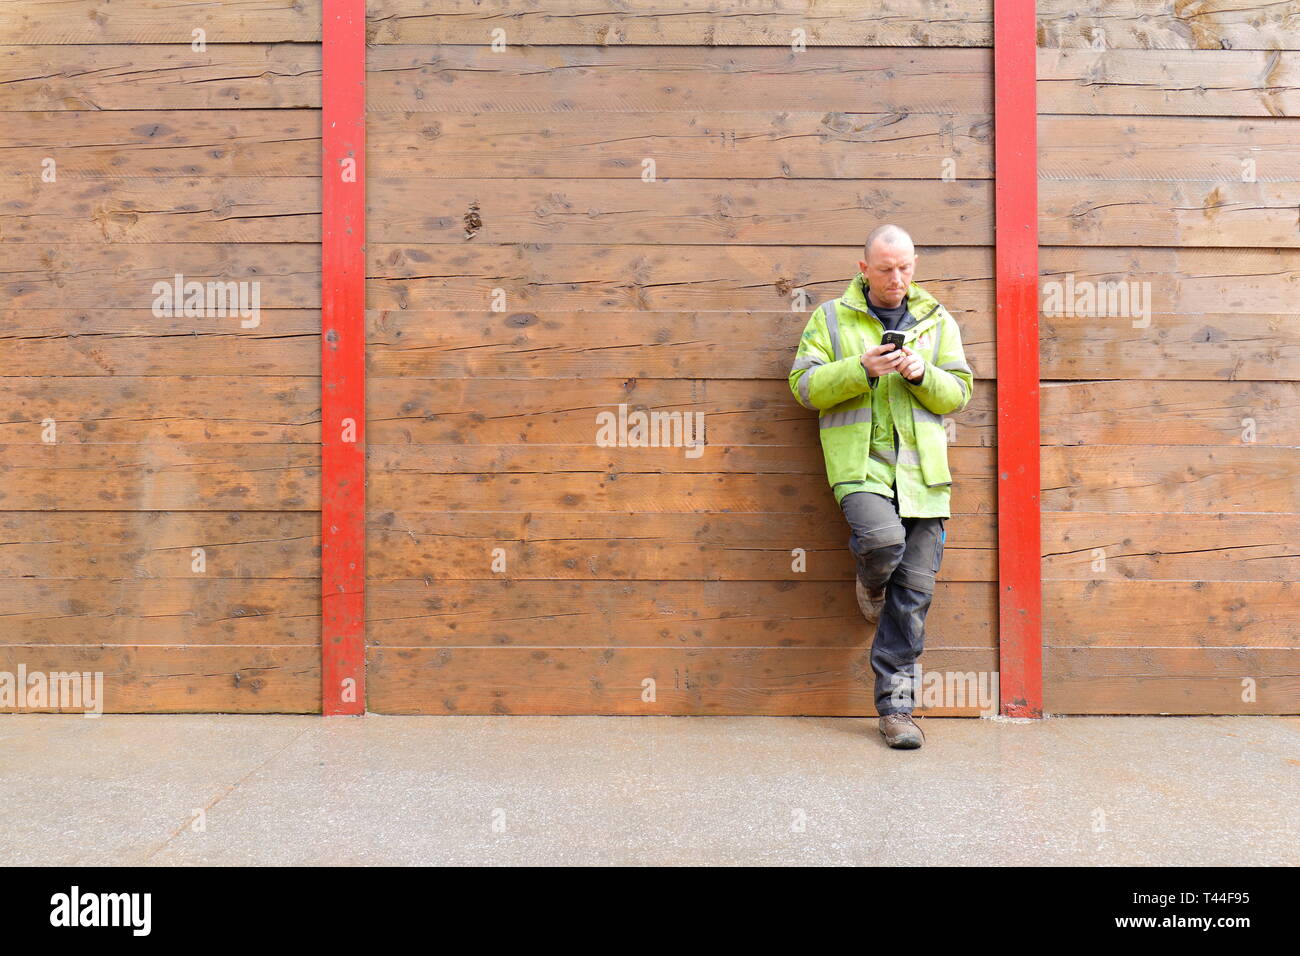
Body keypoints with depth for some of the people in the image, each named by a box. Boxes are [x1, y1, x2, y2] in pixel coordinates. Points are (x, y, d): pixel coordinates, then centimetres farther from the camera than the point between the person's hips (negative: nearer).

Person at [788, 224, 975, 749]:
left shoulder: (937, 321, 16)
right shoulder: (830, 318, 9)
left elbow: (958, 393, 13)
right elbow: (804, 385, 1)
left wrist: (921, 375, -7)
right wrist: (861, 369, -13)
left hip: (920, 467, 3)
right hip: (860, 463, -3)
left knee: (914, 588, 0)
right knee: (883, 539, -31)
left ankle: (895, 705, 12)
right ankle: (871, 584, 10)